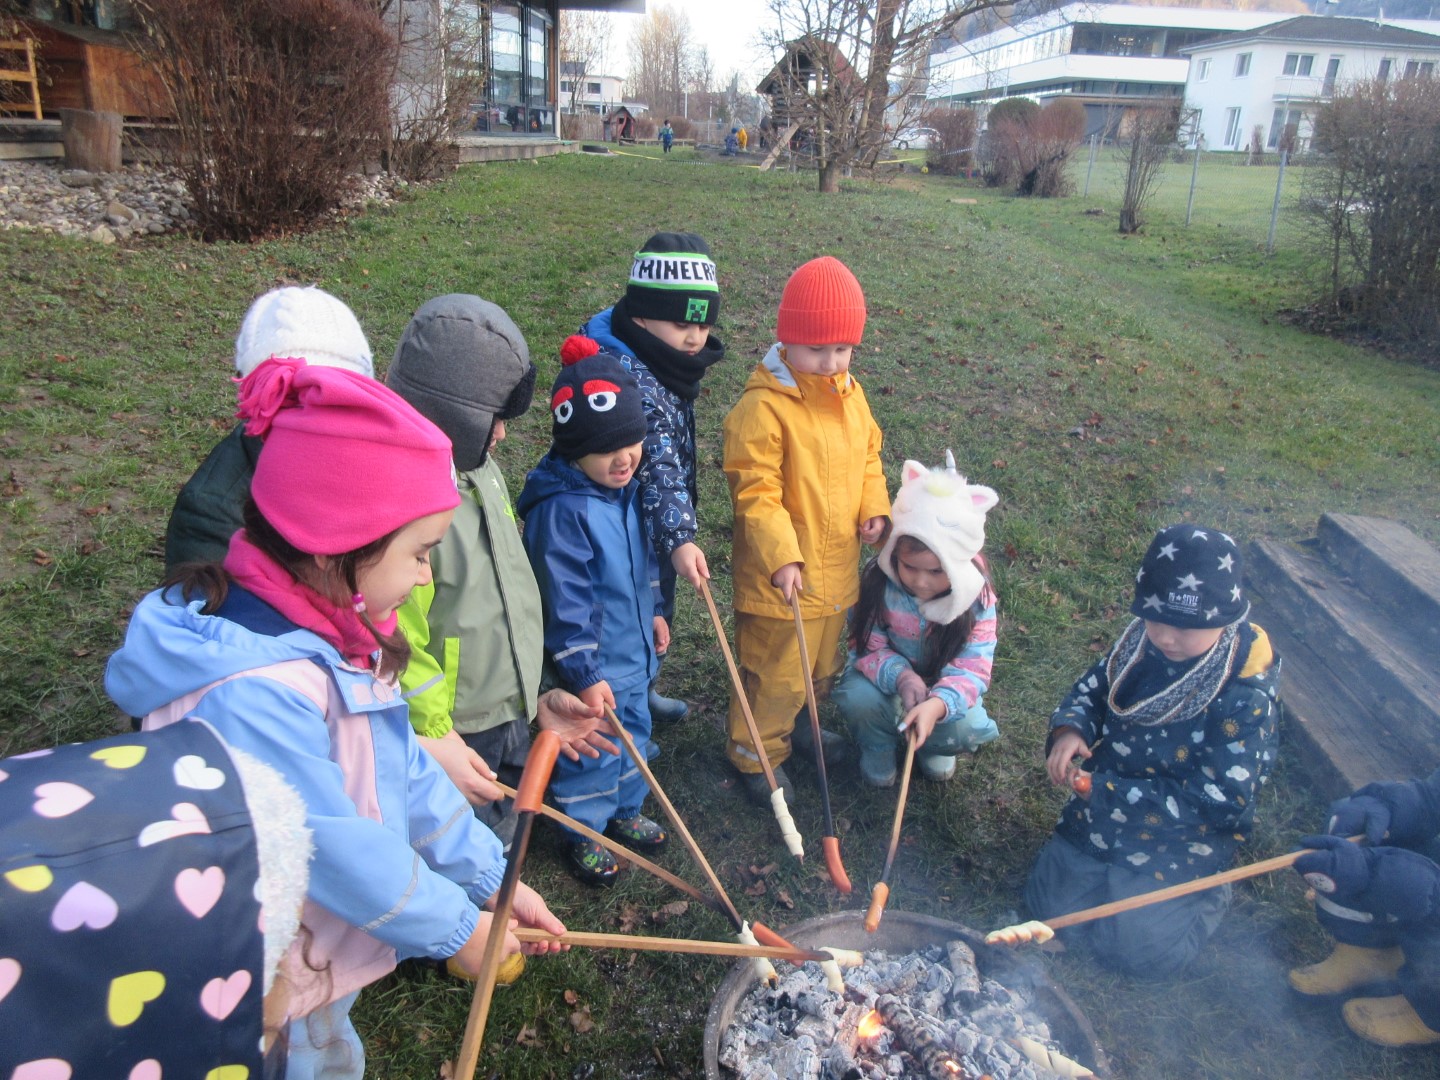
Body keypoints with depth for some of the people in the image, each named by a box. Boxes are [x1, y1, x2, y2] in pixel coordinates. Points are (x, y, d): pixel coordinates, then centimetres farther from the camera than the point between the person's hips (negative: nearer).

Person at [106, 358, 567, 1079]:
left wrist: (492, 879, 0)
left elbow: (405, 769, 0)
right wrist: (456, 929, -16)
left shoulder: (330, 633, -5)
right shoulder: (254, 689, -36)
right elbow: (332, 848, -30)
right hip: (271, 1006, -8)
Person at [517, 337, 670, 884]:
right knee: (592, 755, 12)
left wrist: (654, 612, 19)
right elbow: (566, 603, -26)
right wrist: (584, 674, -23)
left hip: (634, 652, 8)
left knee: (635, 736, 24)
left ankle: (626, 810, 47)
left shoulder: (626, 488, -1)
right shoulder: (561, 510, -28)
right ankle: (585, 834, 35)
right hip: (593, 663, -8)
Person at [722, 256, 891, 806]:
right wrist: (781, 555, -29)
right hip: (782, 574, -8)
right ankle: (757, 753, 30)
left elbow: (869, 455, 16)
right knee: (775, 672, 7)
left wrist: (875, 507, -1)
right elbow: (754, 491, -23)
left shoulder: (850, 394, 3)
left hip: (838, 567, 8)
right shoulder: (763, 406, -22)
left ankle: (795, 723, 51)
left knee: (820, 663, 25)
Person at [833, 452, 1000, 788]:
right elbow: (868, 647, -19)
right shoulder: (877, 583, -25)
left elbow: (973, 668, -28)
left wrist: (938, 704, -50)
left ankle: (932, 746, 11)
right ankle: (877, 747, 3)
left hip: (942, 686, 1)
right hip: (888, 675, 0)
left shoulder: (977, 598, -24)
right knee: (858, 696, -33)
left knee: (967, 729, -28)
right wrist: (901, 677, -41)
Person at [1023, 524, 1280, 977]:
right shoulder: (1140, 641, -10)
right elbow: (1093, 689, 8)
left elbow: (1219, 799, -25)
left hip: (1182, 838, -5)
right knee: (1049, 903, 5)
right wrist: (1069, 730, -16)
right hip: (1099, 815, 5)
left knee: (1132, 948, -4)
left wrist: (1105, 790, -26)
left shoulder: (1245, 696, -26)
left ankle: (1207, 896, 23)